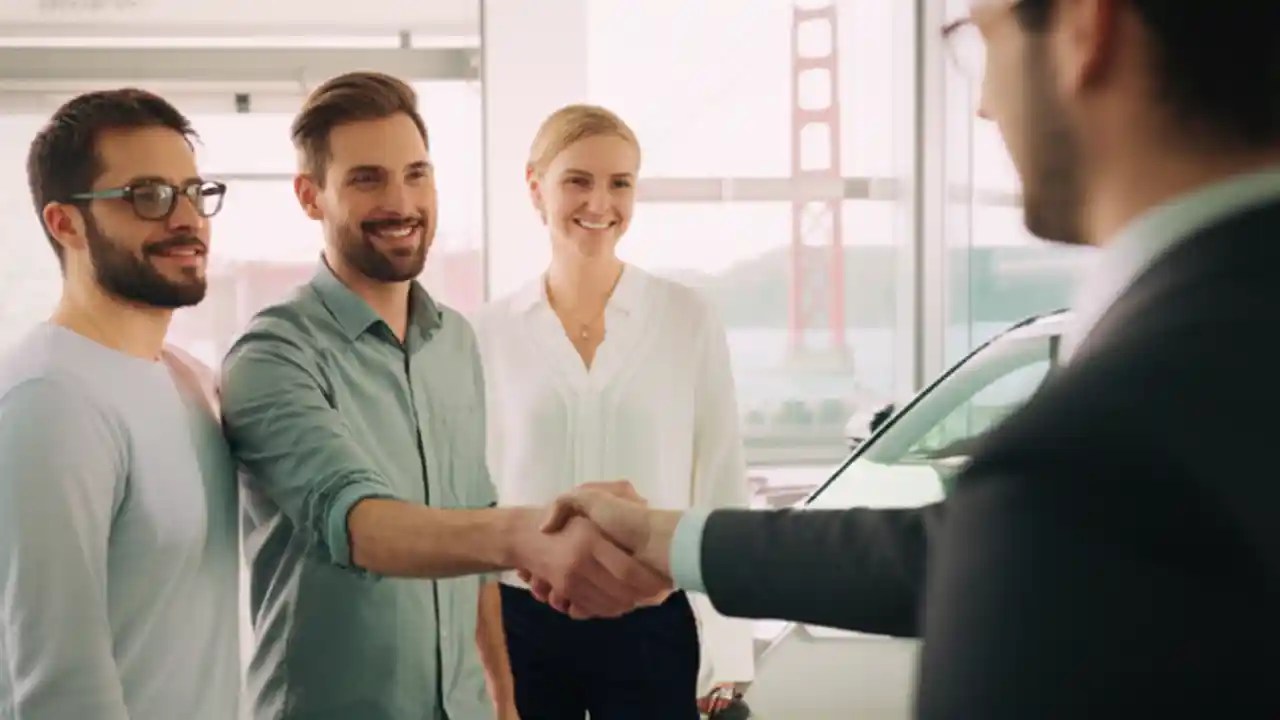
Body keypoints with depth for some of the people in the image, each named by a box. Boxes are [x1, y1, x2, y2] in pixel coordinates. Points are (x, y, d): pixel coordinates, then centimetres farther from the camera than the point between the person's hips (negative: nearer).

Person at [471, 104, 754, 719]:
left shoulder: (689, 319, -2)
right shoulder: (490, 333, 1)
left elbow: (721, 486, 0)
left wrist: (730, 652, 0)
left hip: (650, 623, -1)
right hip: (522, 623, 1)